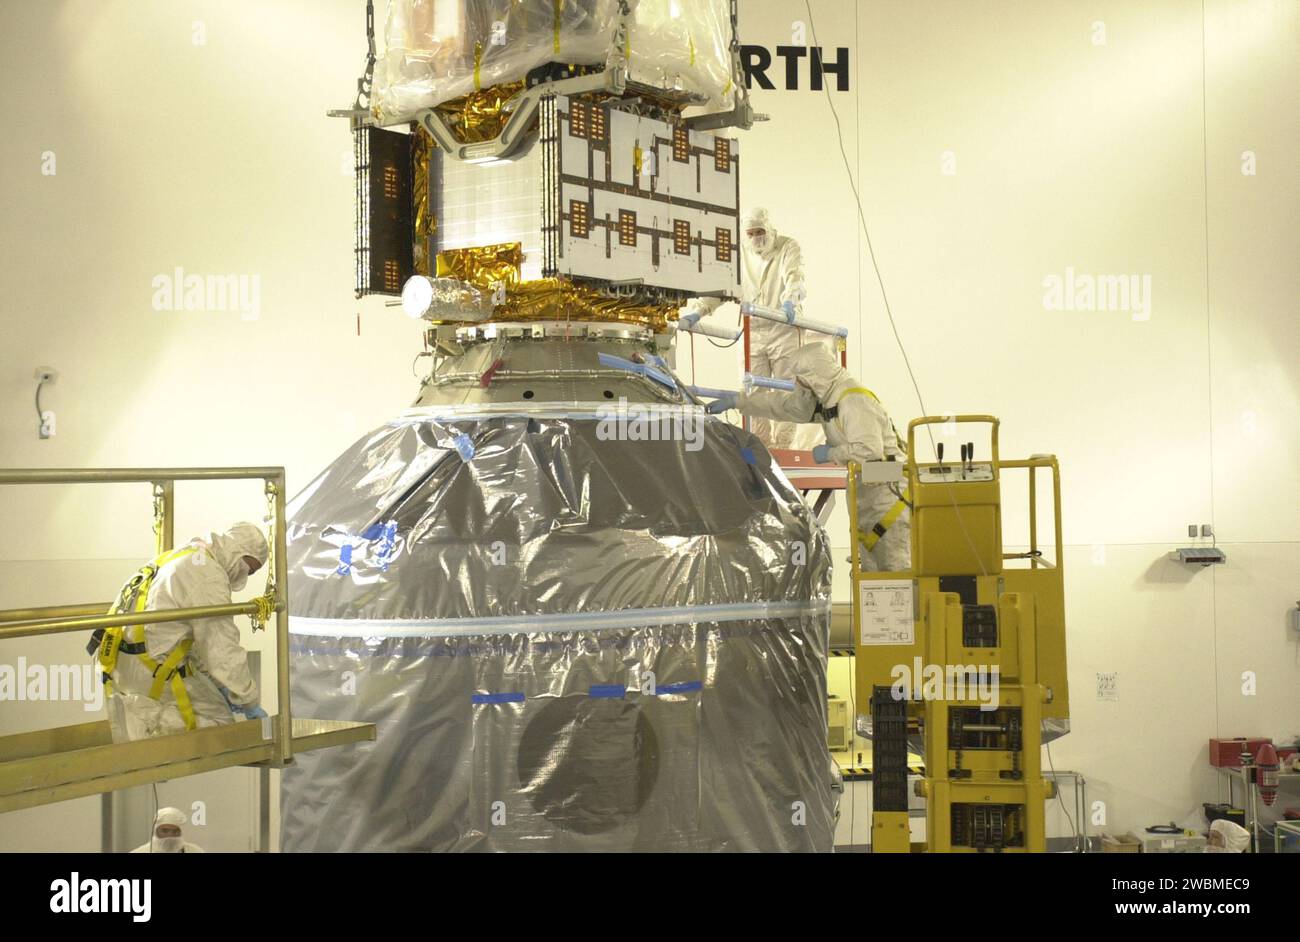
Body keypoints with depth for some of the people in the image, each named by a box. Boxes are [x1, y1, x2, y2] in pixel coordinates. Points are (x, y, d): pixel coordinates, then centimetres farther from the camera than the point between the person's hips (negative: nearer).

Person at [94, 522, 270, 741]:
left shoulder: (179, 558, 20)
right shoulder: (209, 575, -12)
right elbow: (222, 650, -14)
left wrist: (219, 687, 22)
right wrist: (249, 702, -4)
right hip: (152, 673, -10)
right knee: (217, 720, -5)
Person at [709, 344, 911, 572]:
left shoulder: (855, 401, -21)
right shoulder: (824, 398, 10)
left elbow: (869, 450, -31)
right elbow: (783, 404, 21)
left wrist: (830, 453, -16)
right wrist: (736, 400, 20)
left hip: (888, 488, -10)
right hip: (865, 490, 10)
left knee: (894, 565, -13)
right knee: (872, 567, 10)